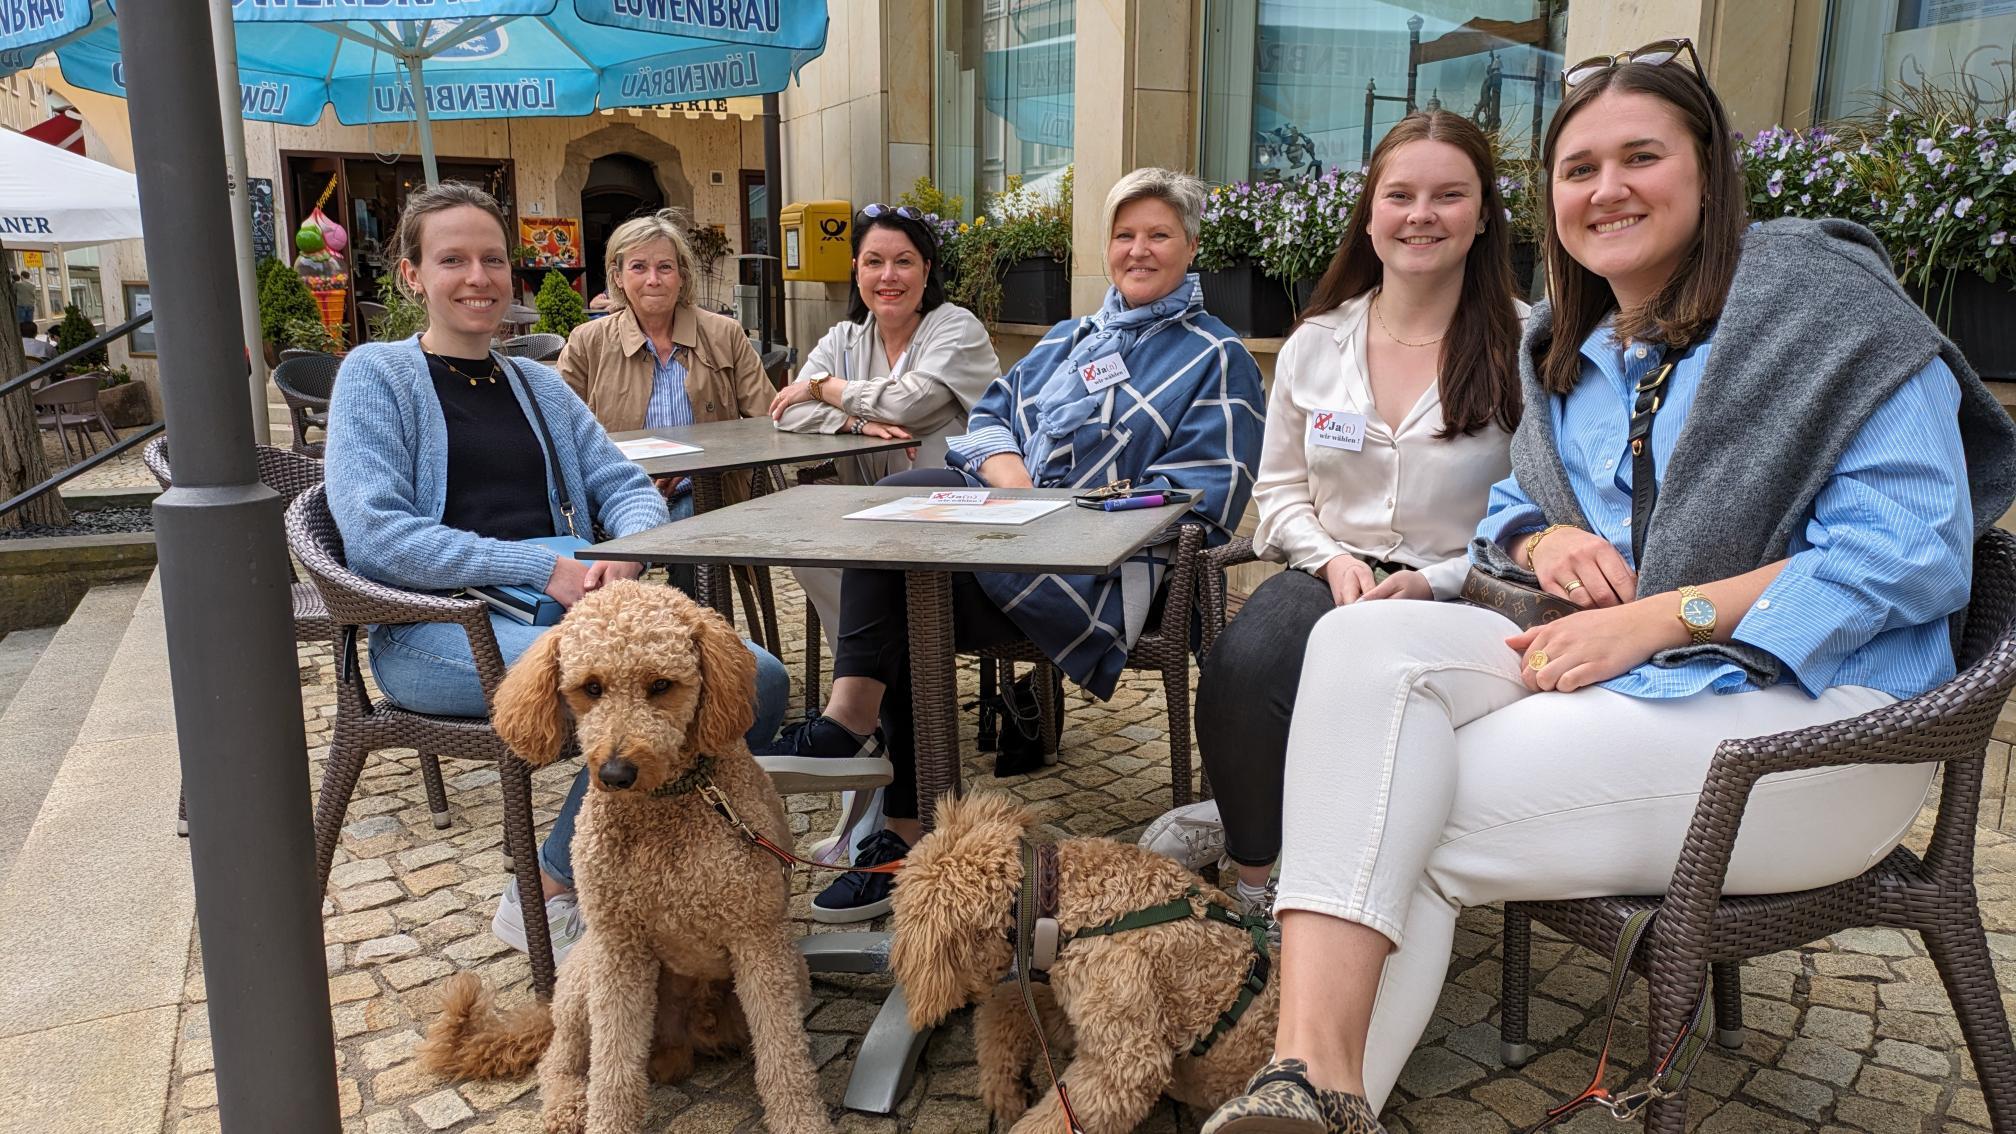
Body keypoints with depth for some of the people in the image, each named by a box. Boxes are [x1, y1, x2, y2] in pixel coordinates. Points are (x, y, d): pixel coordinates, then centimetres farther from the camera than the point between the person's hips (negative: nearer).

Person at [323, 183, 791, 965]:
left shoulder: (539, 386, 22)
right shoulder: (377, 374, 4)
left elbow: (626, 486, 15)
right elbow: (375, 534, -10)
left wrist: (626, 553, -11)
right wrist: (542, 568, -18)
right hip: (436, 629, -5)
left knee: (760, 681, -16)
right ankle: (546, 899, -10)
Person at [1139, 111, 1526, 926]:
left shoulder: (1521, 348, -2)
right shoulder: (1315, 344, 10)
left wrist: (1436, 582, -15)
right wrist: (1330, 557, -4)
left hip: (1456, 595, -2)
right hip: (1330, 574, 3)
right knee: (1245, 663, -30)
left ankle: (1239, 824, -4)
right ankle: (1253, 861, -3)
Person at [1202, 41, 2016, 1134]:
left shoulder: (1827, 307, -3)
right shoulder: (1570, 354, 17)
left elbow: (1915, 553, -12)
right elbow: (1512, 502, 26)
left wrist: (1660, 616, -20)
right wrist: (1544, 538, 0)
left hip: (1810, 707, -6)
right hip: (1608, 671, 6)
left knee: (1403, 822, -24)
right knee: (1367, 639, -24)